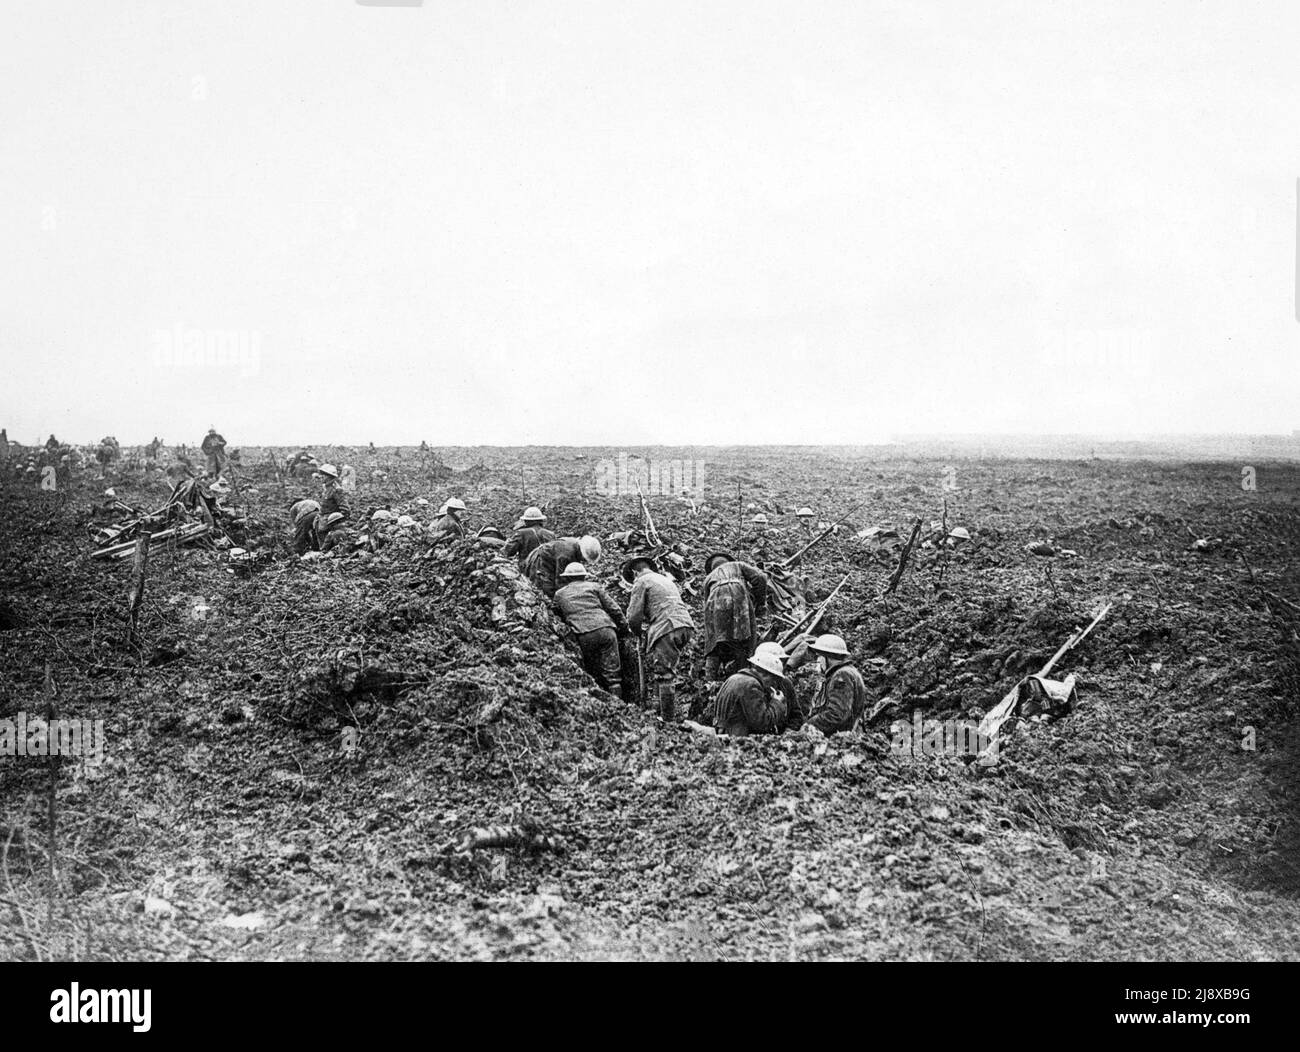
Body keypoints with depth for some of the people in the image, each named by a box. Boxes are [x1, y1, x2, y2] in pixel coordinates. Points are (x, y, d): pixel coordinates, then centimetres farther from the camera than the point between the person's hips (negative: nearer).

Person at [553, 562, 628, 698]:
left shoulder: (559, 594, 21)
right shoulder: (594, 586, 18)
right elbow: (614, 609, 13)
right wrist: (624, 627, 22)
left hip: (583, 636, 0)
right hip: (605, 629, 0)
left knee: (594, 675, 9)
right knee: (612, 674, 1)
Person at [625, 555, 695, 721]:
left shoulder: (641, 582, 5)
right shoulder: (665, 579, 30)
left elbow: (634, 617, 0)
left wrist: (638, 630, 20)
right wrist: (649, 626, 30)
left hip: (667, 628, -8)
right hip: (686, 625, 8)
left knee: (664, 676, -6)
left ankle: (669, 719, -8)